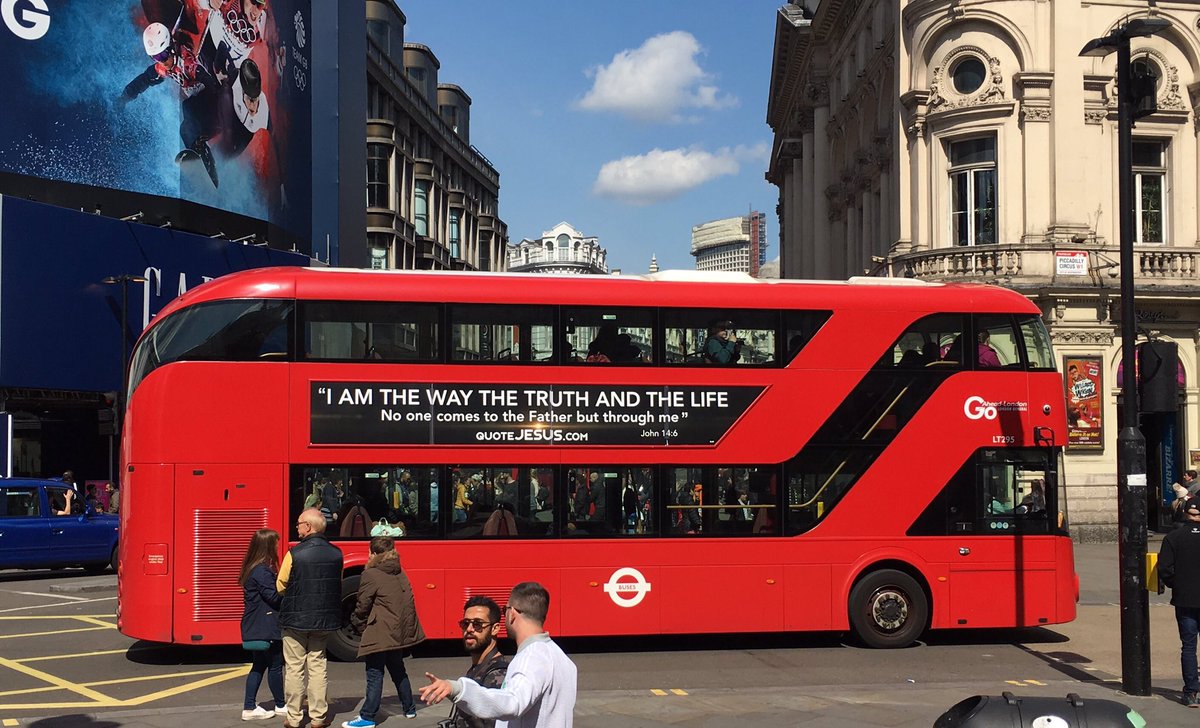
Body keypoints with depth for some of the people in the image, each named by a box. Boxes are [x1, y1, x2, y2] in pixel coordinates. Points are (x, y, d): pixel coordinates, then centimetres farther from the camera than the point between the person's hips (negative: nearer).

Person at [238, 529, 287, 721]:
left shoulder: (253, 568, 12)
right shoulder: (262, 571, -19)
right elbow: (274, 596, -21)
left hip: (256, 627, 10)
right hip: (266, 628, -10)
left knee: (259, 665, 12)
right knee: (275, 665, 4)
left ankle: (249, 707, 11)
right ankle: (280, 706, 16)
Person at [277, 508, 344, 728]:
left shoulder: (294, 553, -15)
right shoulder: (336, 554, -3)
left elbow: (281, 586, -5)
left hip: (295, 619, -3)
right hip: (324, 619, 4)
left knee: (294, 668, 7)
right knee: (317, 666, 12)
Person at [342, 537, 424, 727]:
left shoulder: (371, 575, -11)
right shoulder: (400, 573, 10)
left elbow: (362, 606, -8)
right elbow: (406, 602, 13)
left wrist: (357, 625, 9)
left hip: (380, 634, -7)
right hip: (400, 631, 7)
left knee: (375, 675, -5)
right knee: (398, 671, 21)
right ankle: (409, 708, 29)